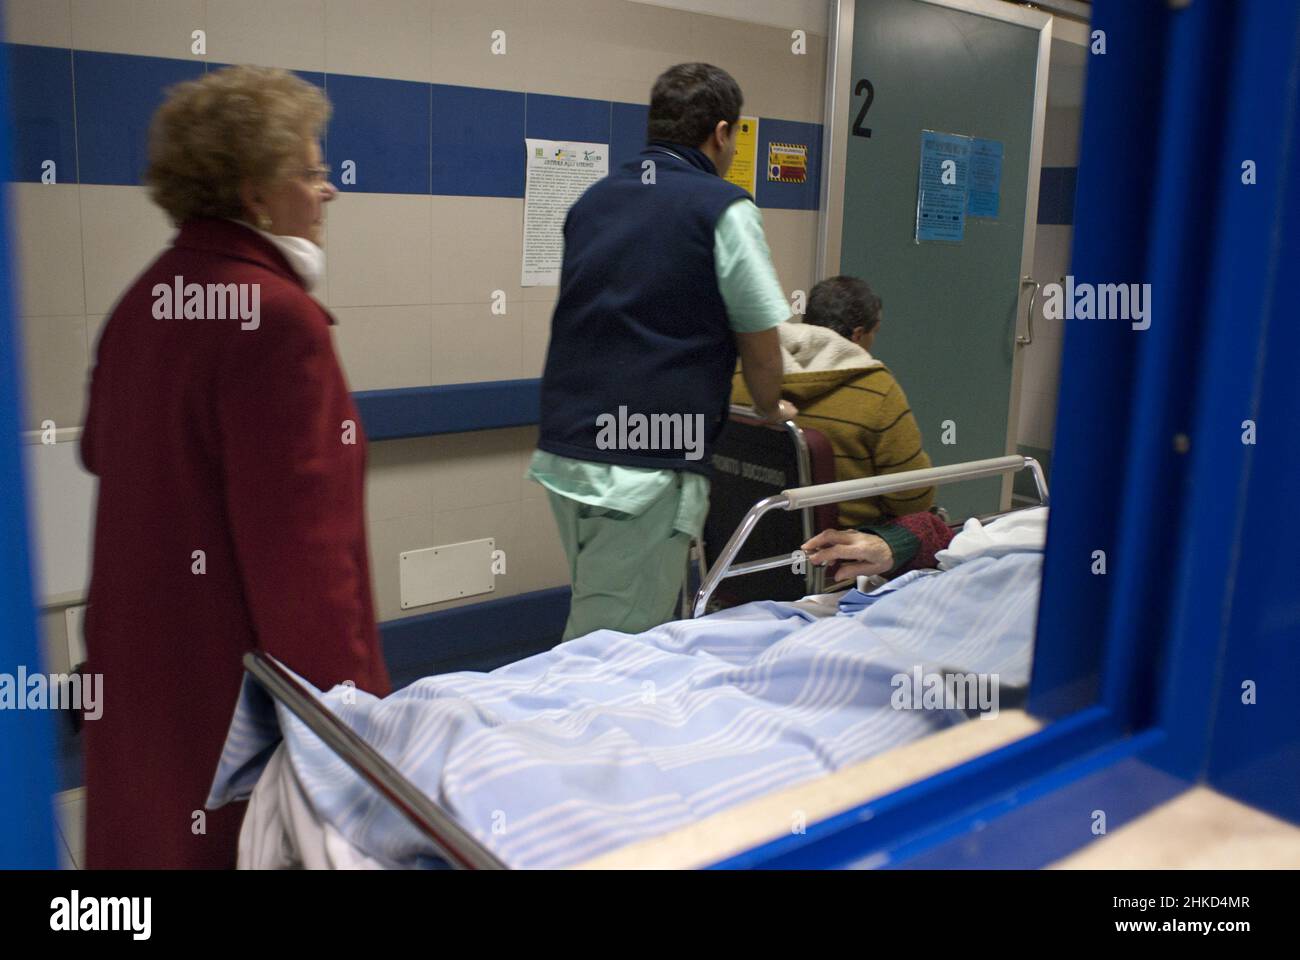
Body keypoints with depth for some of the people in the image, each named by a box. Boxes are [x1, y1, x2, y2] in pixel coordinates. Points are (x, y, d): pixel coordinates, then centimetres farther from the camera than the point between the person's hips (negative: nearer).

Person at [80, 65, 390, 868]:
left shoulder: (146, 302, 6)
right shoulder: (276, 318, -21)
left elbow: (102, 451, 21)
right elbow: (301, 542, -24)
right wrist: (348, 697, -18)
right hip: (238, 681, -8)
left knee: (161, 819, 21)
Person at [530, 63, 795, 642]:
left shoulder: (593, 200, 15)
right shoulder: (722, 208, -5)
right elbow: (758, 342, -1)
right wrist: (770, 409, 20)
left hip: (561, 452, 7)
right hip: (645, 467, -7)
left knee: (590, 627, 21)